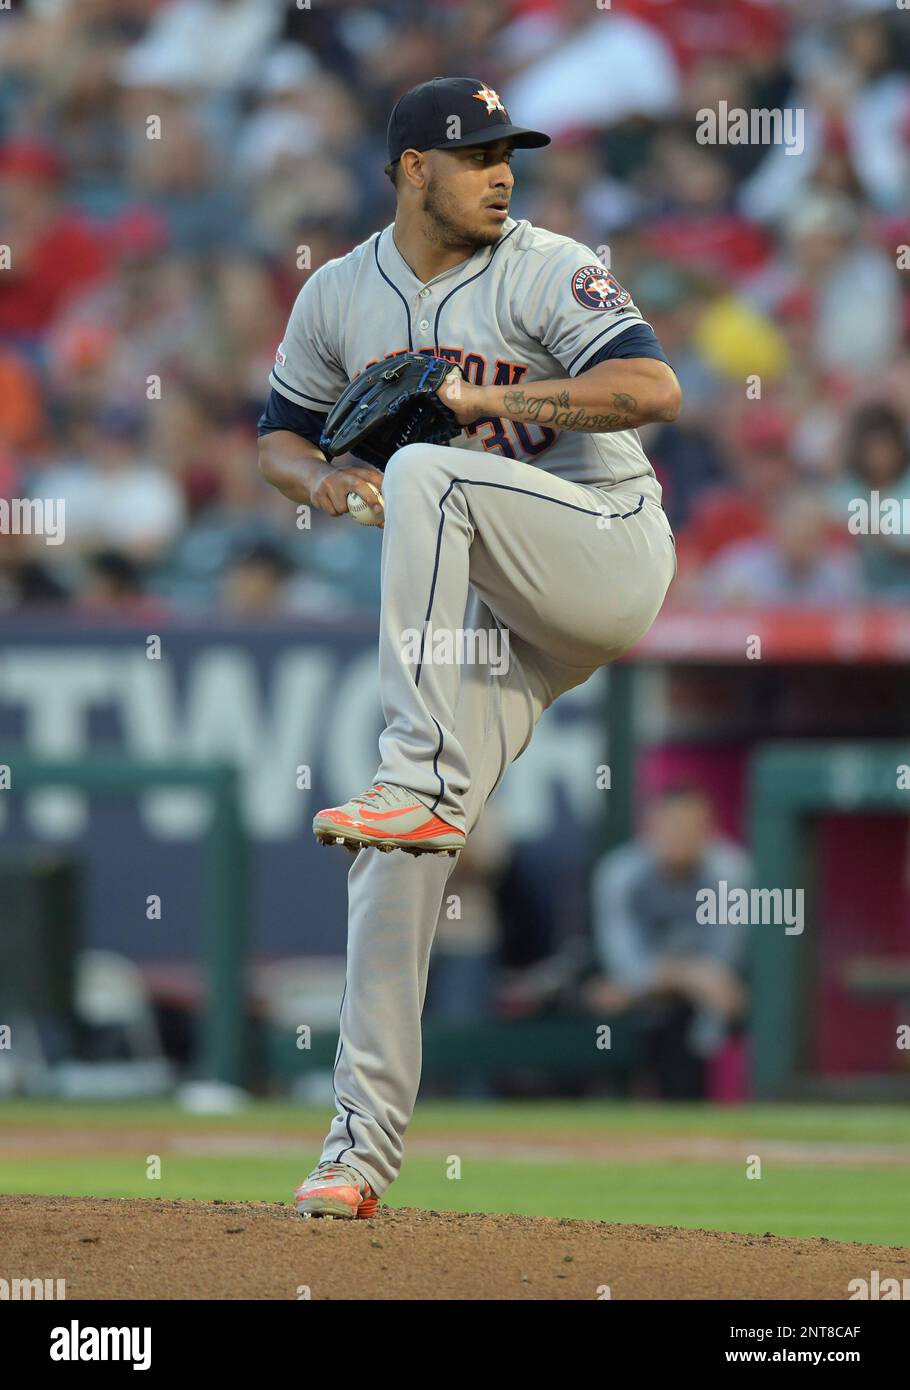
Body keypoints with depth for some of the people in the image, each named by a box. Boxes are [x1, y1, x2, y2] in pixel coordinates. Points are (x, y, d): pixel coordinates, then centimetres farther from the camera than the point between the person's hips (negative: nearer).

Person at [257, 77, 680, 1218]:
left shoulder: (548, 273, -9)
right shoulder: (338, 298, 8)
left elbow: (655, 389, -21)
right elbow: (279, 439, 18)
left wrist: (479, 397, -24)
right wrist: (323, 482, -6)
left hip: (611, 557, -5)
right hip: (488, 611, 5)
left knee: (424, 473, -31)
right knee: (396, 856, -7)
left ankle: (421, 788, -36)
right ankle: (364, 1143, -2)